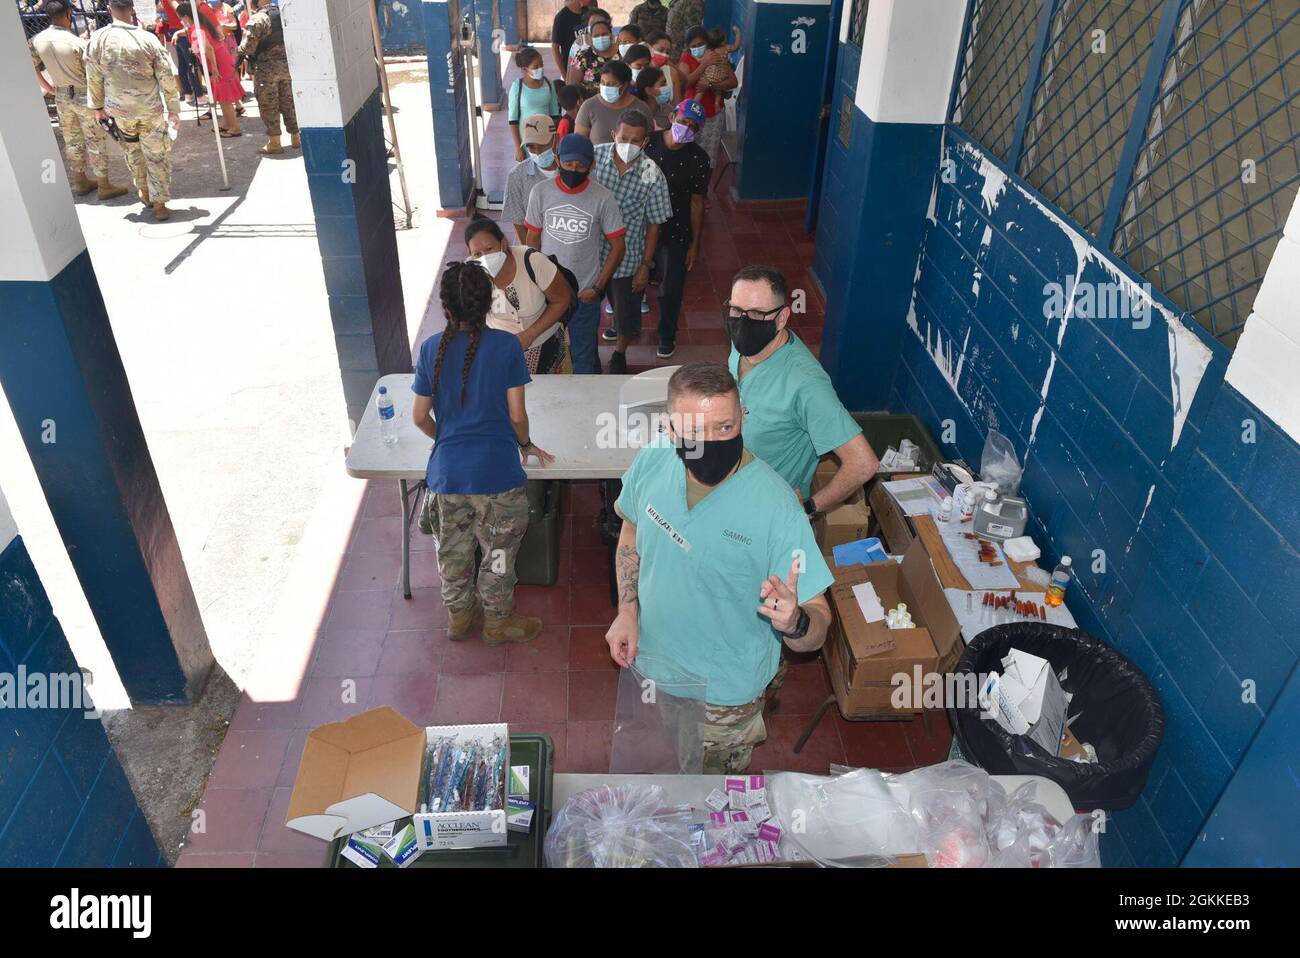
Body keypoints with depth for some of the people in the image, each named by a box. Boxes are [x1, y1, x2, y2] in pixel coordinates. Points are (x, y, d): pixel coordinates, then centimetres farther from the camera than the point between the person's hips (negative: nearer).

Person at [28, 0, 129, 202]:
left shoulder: (36, 41, -3)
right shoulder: (77, 43, -22)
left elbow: (31, 68, 7)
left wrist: (48, 88, 19)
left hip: (61, 97, 6)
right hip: (84, 97, -6)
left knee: (72, 140, 17)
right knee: (96, 141, 4)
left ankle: (80, 181, 28)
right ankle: (104, 186, 10)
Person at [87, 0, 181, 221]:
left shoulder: (97, 39, -8)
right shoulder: (148, 39, -14)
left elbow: (94, 78, 0)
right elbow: (166, 78, -10)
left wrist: (97, 106, 14)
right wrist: (173, 109, 2)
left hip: (119, 109, 3)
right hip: (151, 109, -2)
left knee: (132, 150, 25)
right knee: (157, 155, 7)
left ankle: (144, 191, 38)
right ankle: (159, 204, 8)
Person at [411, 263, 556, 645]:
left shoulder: (431, 349, -3)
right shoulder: (506, 345, -11)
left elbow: (420, 417, 3)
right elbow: (517, 415, -9)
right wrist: (525, 445, 11)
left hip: (447, 471, 3)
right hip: (497, 472, -3)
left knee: (453, 550, 21)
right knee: (499, 552, 16)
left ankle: (458, 617, 39)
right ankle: (497, 623, 32)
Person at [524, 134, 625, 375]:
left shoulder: (602, 198, -12)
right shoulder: (541, 192, -8)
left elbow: (617, 247, -6)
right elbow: (533, 238, 2)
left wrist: (598, 288, -10)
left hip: (585, 292, -2)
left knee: (583, 355, 11)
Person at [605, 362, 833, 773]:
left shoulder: (776, 507, -33)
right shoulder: (651, 462, -18)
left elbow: (817, 627, -27)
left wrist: (794, 622, -50)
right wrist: (627, 611, -5)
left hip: (723, 697, -4)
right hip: (648, 665, 5)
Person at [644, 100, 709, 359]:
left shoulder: (698, 160, -10)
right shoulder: (648, 143, -10)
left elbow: (697, 202, -4)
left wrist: (695, 244, -2)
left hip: (675, 234, -1)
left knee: (670, 288, 9)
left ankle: (667, 335, 34)